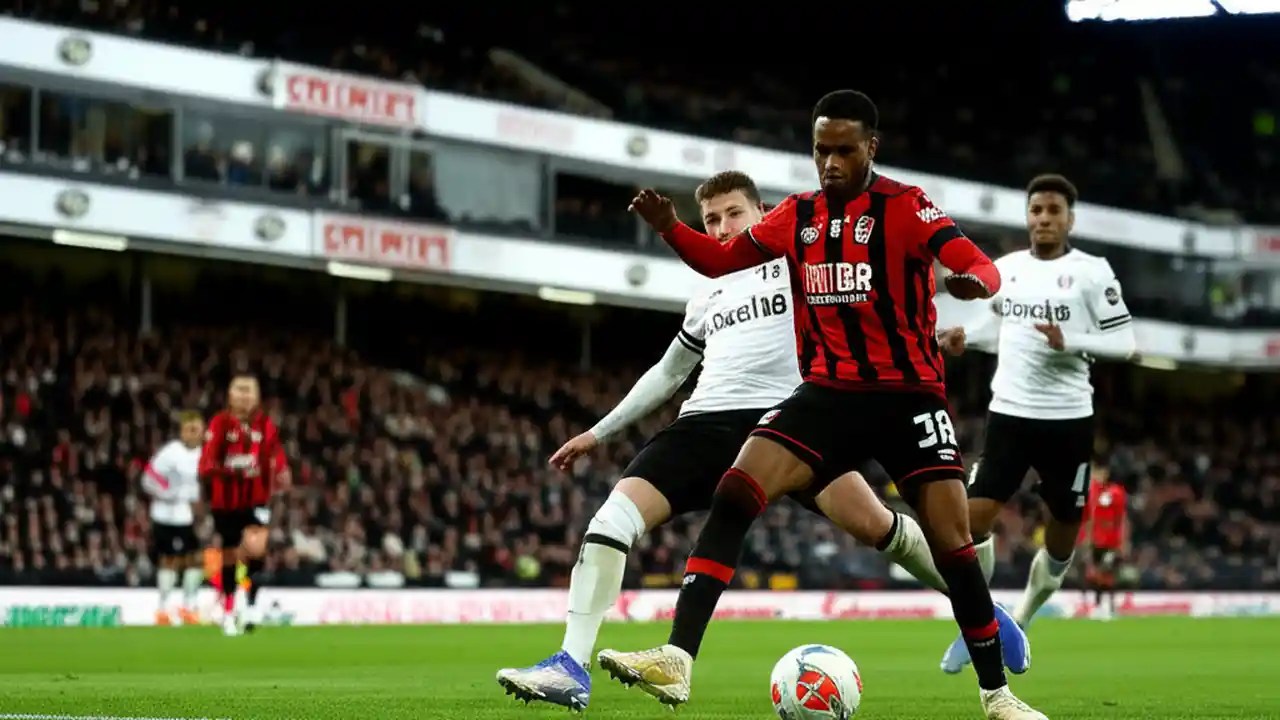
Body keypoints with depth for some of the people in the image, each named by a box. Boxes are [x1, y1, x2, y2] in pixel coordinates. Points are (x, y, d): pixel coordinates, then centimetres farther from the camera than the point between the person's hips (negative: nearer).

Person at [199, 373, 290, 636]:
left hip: (256, 499, 0)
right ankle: (229, 612, 27)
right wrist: (220, 471, -32)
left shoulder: (265, 426, 0)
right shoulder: (220, 424, -4)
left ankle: (252, 605, -11)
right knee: (229, 556, 10)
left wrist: (281, 476, -19)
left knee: (256, 548, -23)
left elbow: (277, 462, 3)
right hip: (225, 502, 0)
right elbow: (206, 463, -11)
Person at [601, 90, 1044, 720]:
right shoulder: (797, 217, 8)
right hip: (828, 394, 3)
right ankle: (676, 659, -23)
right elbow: (722, 259, 16)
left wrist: (974, 280, -46)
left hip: (908, 396, -3)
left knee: (953, 546, -6)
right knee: (735, 494, -17)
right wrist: (670, 228, -4)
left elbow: (979, 265, -20)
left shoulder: (906, 207, -7)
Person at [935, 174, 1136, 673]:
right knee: (975, 516, -11)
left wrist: (1070, 341, -22)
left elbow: (1123, 341, -7)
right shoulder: (1004, 270, 6)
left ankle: (1017, 627, 32)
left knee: (1063, 534, 9)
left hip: (1068, 420, -2)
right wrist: (965, 336, 0)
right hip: (1009, 413, 2)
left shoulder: (1092, 271, -6)